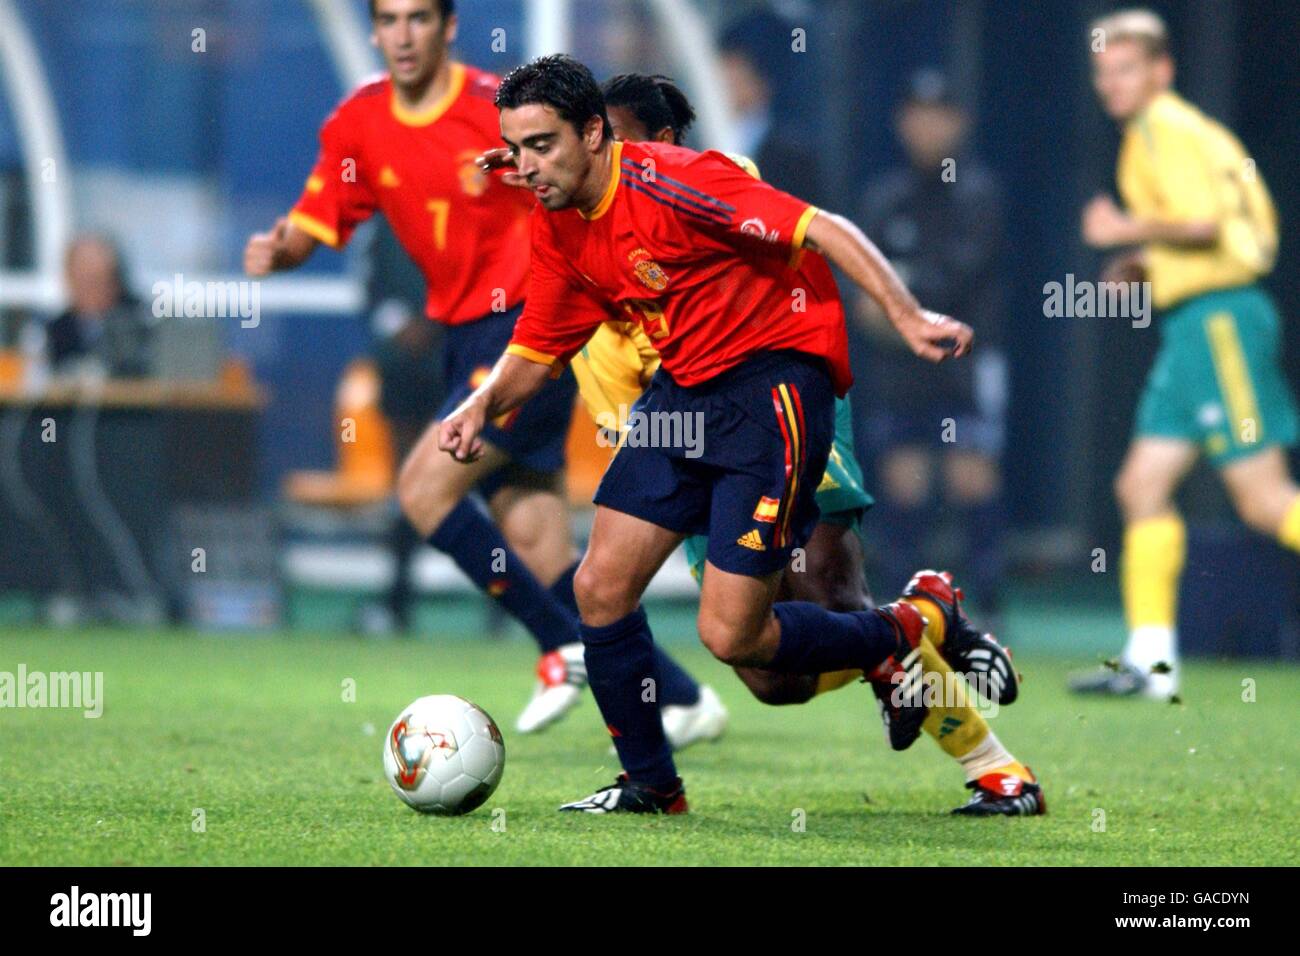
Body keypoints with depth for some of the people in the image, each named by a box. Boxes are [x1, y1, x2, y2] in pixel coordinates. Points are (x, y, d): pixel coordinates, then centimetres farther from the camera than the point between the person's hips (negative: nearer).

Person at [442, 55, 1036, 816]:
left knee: (730, 634, -10)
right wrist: (485, 404, -6)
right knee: (600, 588, 0)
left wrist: (907, 316, -36)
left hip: (774, 388, -8)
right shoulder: (559, 229, 4)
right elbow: (536, 353, 15)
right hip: (684, 393, 8)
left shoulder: (671, 182, -21)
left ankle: (899, 636, 15)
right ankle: (651, 786, 17)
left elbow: (824, 231, -25)